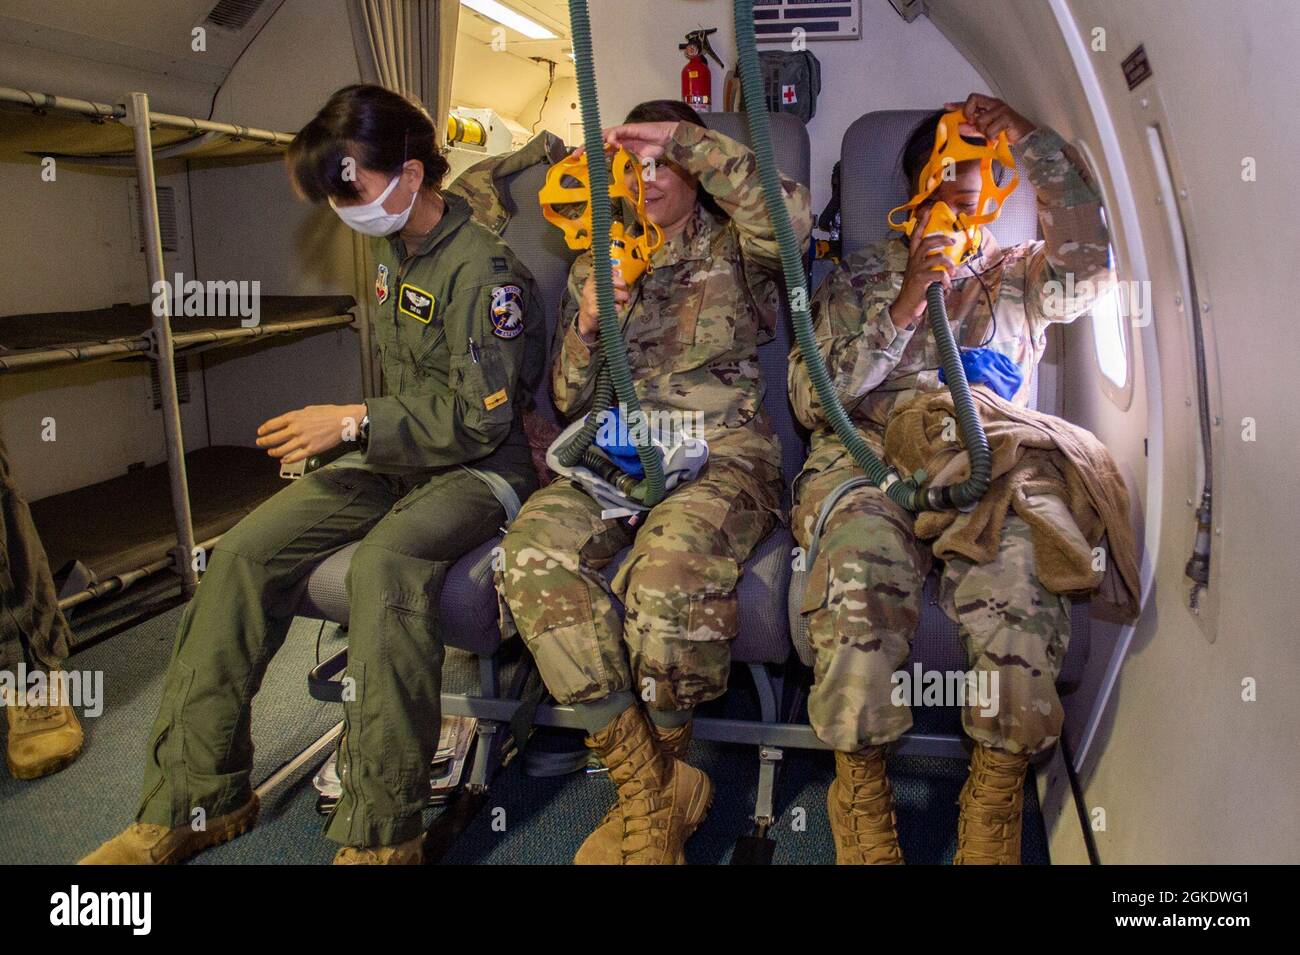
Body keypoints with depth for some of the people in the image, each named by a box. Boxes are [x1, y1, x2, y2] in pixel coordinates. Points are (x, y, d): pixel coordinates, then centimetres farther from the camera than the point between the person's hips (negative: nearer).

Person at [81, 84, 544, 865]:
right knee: (244, 553, -9)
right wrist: (361, 429, 12)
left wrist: (356, 422, -19)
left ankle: (380, 834, -31)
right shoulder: (396, 251, 11)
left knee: (385, 561, -39)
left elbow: (482, 417, -19)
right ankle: (195, 800, -2)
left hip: (480, 466, -8)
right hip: (399, 454, 8)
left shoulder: (485, 270, -15)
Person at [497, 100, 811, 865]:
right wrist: (587, 325, -1)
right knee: (536, 551, -29)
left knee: (671, 570, -36)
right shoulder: (595, 264, 22)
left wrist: (685, 136, -10)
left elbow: (790, 218, -15)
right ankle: (650, 791, -20)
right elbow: (570, 402, 19)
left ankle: (667, 768, -6)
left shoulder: (735, 247, 12)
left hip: (723, 447, -3)